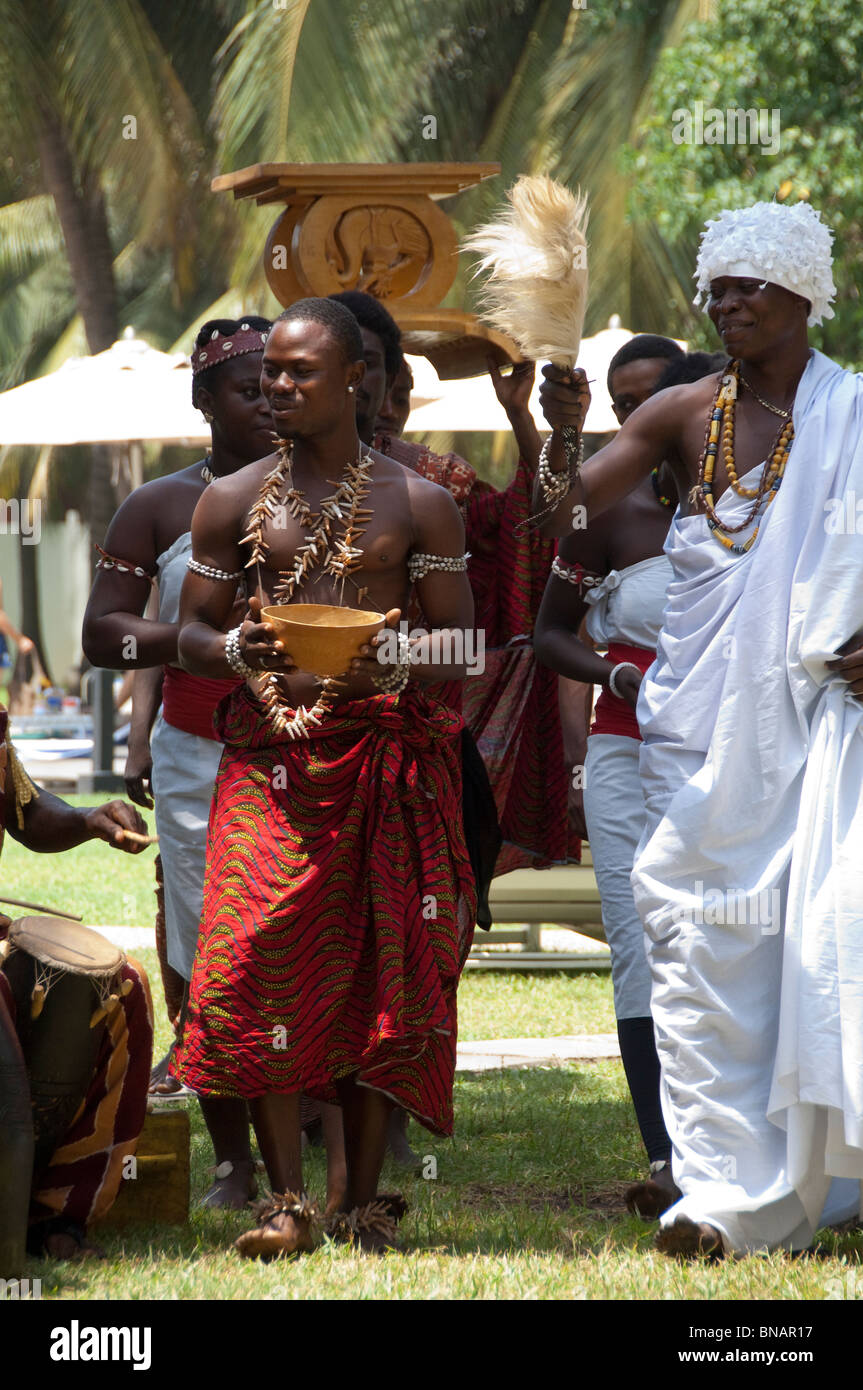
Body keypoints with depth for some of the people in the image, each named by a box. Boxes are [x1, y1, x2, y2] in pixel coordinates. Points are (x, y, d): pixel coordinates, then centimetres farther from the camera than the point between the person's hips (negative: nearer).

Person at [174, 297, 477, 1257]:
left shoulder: (418, 504, 7)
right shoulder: (233, 501, 10)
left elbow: (461, 648, 6)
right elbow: (188, 635, 12)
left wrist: (394, 665, -16)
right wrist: (239, 651, -11)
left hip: (385, 751, 0)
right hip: (269, 751, 0)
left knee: (379, 967, -2)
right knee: (259, 958, -13)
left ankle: (365, 1198, 5)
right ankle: (286, 1200, -11)